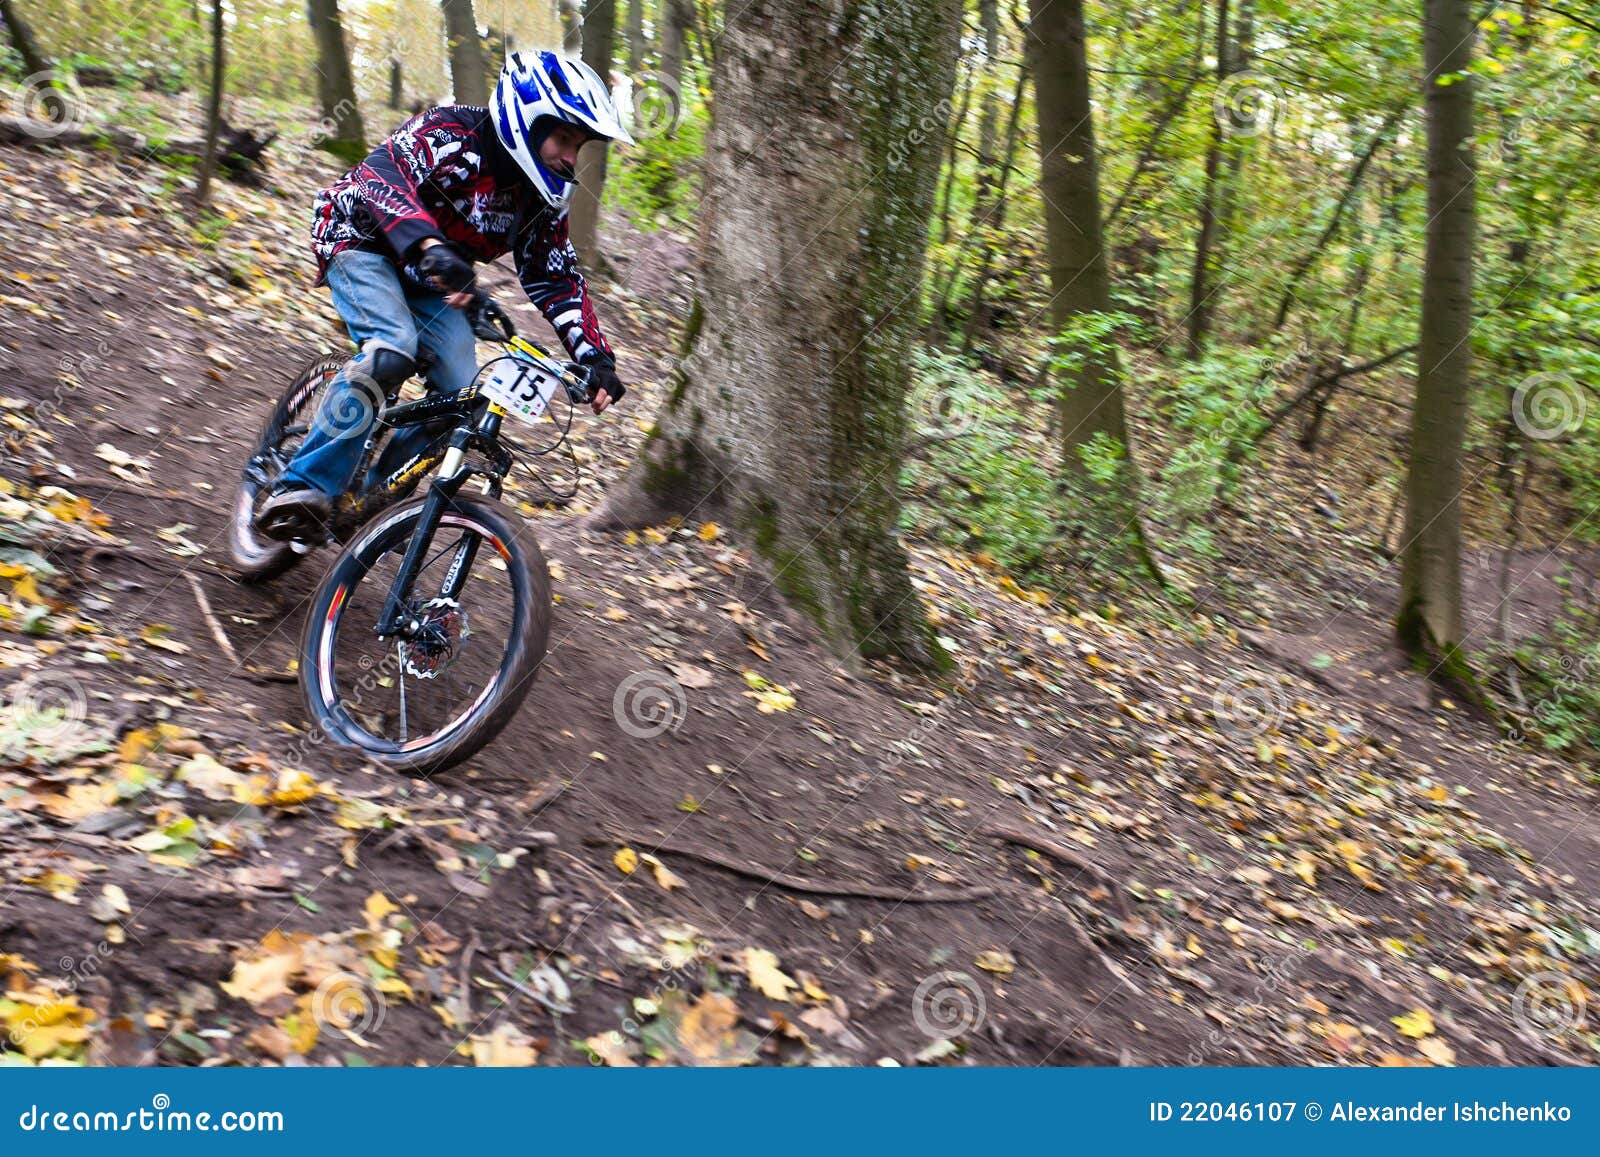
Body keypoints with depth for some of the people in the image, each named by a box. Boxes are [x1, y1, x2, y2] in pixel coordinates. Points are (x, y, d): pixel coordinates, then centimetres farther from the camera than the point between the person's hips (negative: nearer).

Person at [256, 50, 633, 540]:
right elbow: (379, 176, -41)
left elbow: (558, 280, -3)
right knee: (391, 351, -33)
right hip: (364, 242, -6)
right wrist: (430, 246, -59)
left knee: (461, 395, -12)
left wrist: (595, 356, -16)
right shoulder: (451, 134, -25)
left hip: (430, 279, 6)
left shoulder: (543, 198, -7)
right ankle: (304, 488, -25)